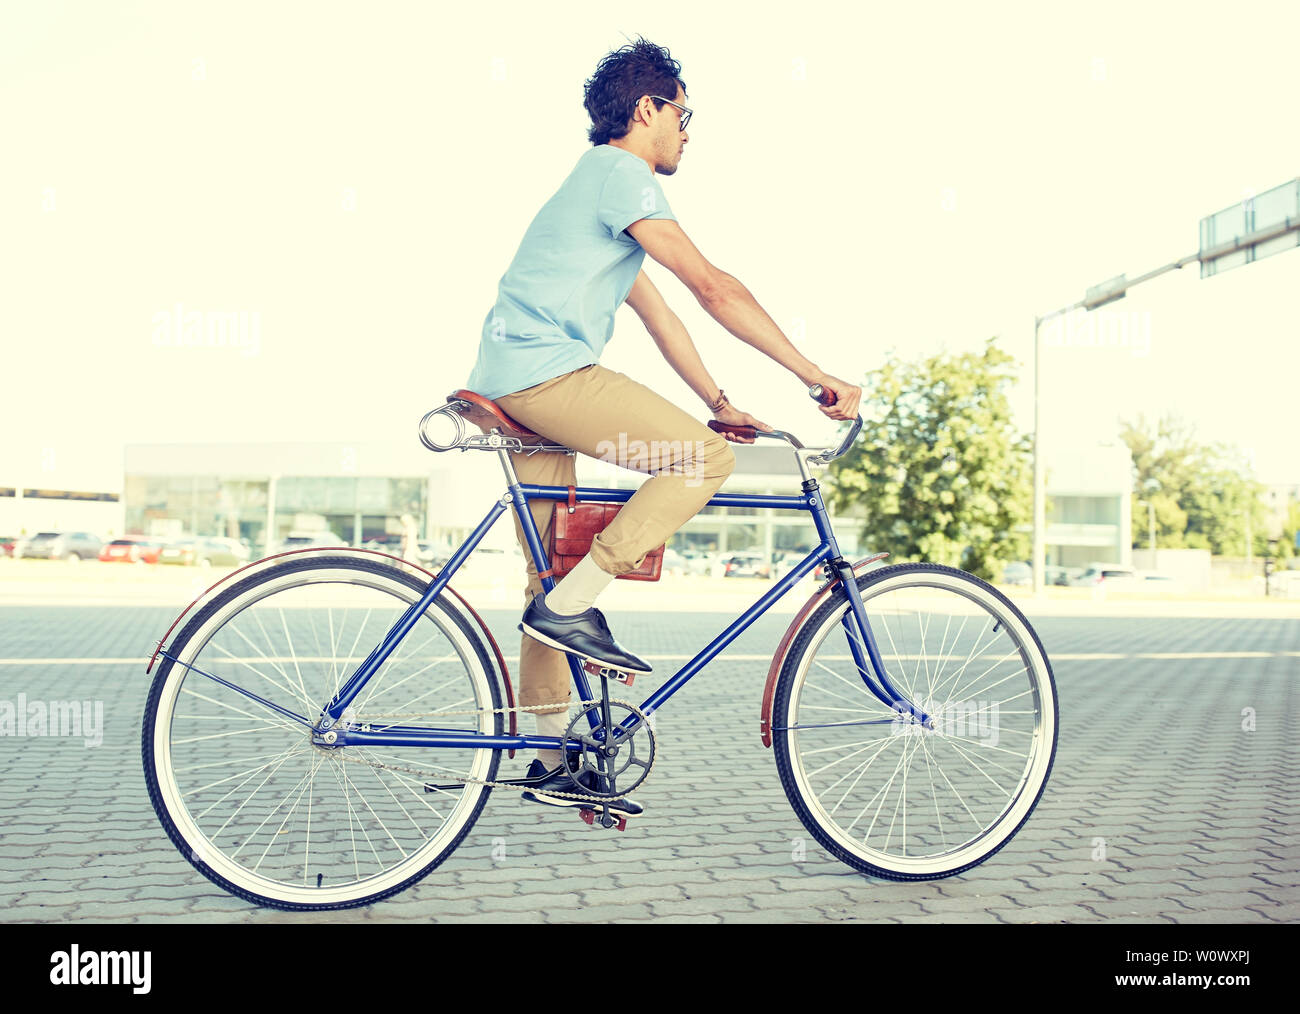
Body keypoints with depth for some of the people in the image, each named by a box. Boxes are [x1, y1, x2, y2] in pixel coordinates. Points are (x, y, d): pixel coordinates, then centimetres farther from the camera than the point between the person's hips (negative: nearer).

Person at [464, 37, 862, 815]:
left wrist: (721, 401, 18)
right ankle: (574, 605, -12)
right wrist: (818, 378, -12)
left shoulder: (599, 180, 26)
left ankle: (555, 757, 17)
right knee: (705, 457, -13)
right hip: (545, 370, -10)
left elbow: (658, 312, 24)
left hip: (514, 385, 10)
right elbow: (715, 289, -14)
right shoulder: (622, 175, -5)